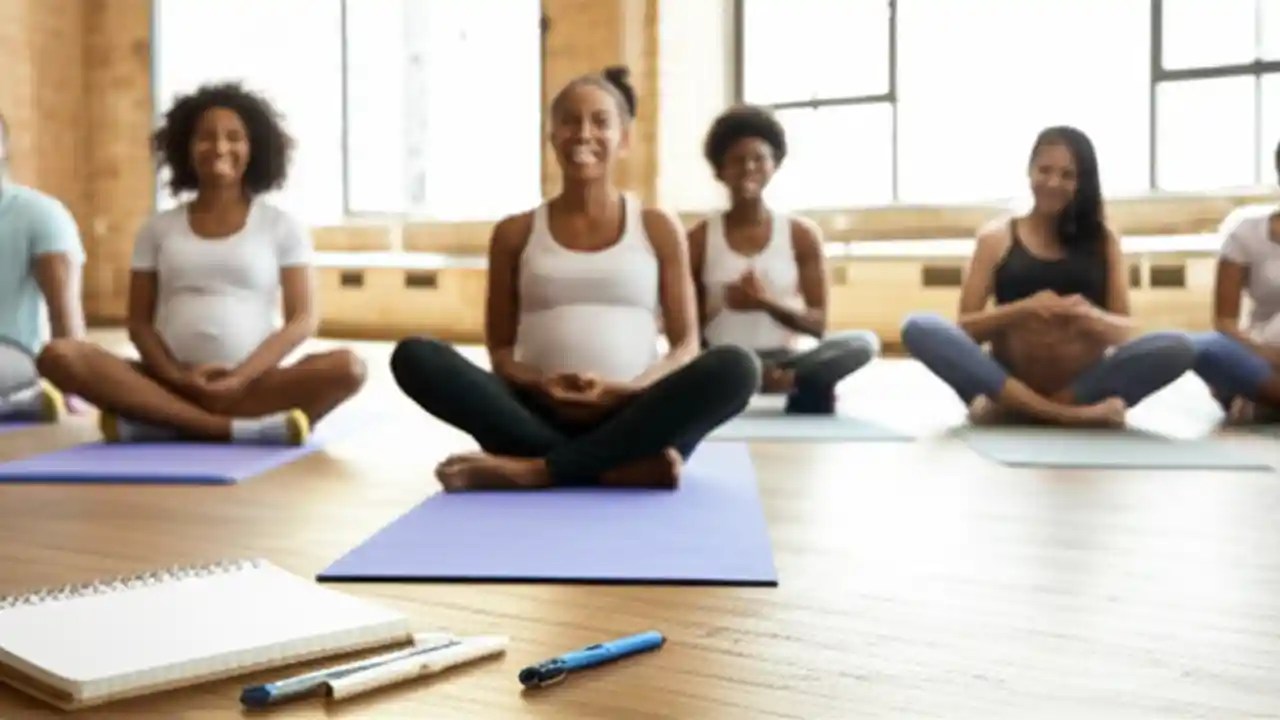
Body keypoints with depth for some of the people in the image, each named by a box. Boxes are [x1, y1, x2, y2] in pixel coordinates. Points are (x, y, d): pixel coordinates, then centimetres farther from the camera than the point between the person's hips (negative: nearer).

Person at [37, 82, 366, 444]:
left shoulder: (282, 226, 8)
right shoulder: (158, 229, 14)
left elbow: (302, 320, 1)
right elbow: (139, 322, 10)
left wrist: (241, 378, -14)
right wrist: (177, 376, -10)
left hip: (254, 384, -1)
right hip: (172, 384, 2)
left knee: (348, 368, -30)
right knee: (59, 355, -22)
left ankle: (161, 425, -27)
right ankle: (240, 429, -31)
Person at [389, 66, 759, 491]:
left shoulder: (658, 228, 11)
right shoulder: (515, 233, 14)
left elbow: (687, 345, 7)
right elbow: (499, 349, 13)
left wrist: (625, 389, -13)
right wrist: (537, 384, -11)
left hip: (632, 415, 0)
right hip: (539, 414, 1)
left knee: (736, 368, -29)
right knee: (415, 356, -23)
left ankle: (536, 469, -30)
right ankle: (622, 468, -32)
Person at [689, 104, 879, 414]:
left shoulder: (802, 234, 5)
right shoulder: (699, 239, 4)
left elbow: (818, 325, 1)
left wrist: (767, 303, -18)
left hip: (784, 361, 0)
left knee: (863, 343, -26)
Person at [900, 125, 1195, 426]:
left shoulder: (1103, 239, 12)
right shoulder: (997, 237, 9)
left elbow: (1128, 332, 6)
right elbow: (964, 326, 2)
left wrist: (1090, 317, -16)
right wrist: (1023, 309, -16)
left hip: (1084, 384, 1)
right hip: (1010, 381, -1)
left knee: (1178, 347, -26)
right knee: (919, 329, -26)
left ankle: (1008, 408, -26)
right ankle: (1070, 413, -34)